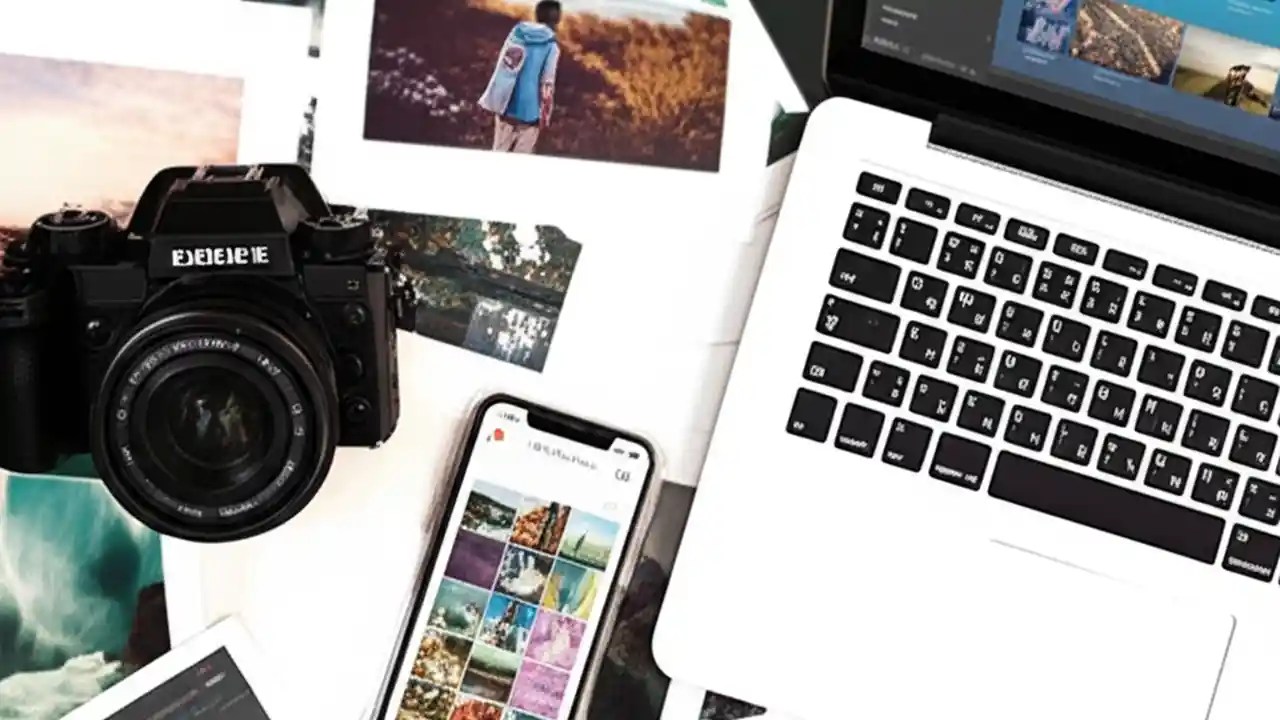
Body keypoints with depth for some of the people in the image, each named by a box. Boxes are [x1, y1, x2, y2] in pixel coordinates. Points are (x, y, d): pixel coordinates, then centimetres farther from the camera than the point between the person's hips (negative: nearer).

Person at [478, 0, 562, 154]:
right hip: (529, 110, -4)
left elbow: (502, 67, 8)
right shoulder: (551, 46, -8)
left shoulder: (517, 32, 5)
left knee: (499, 152, 15)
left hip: (505, 105, 4)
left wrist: (494, 102, 15)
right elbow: (547, 83, -11)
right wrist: (544, 115, -3)